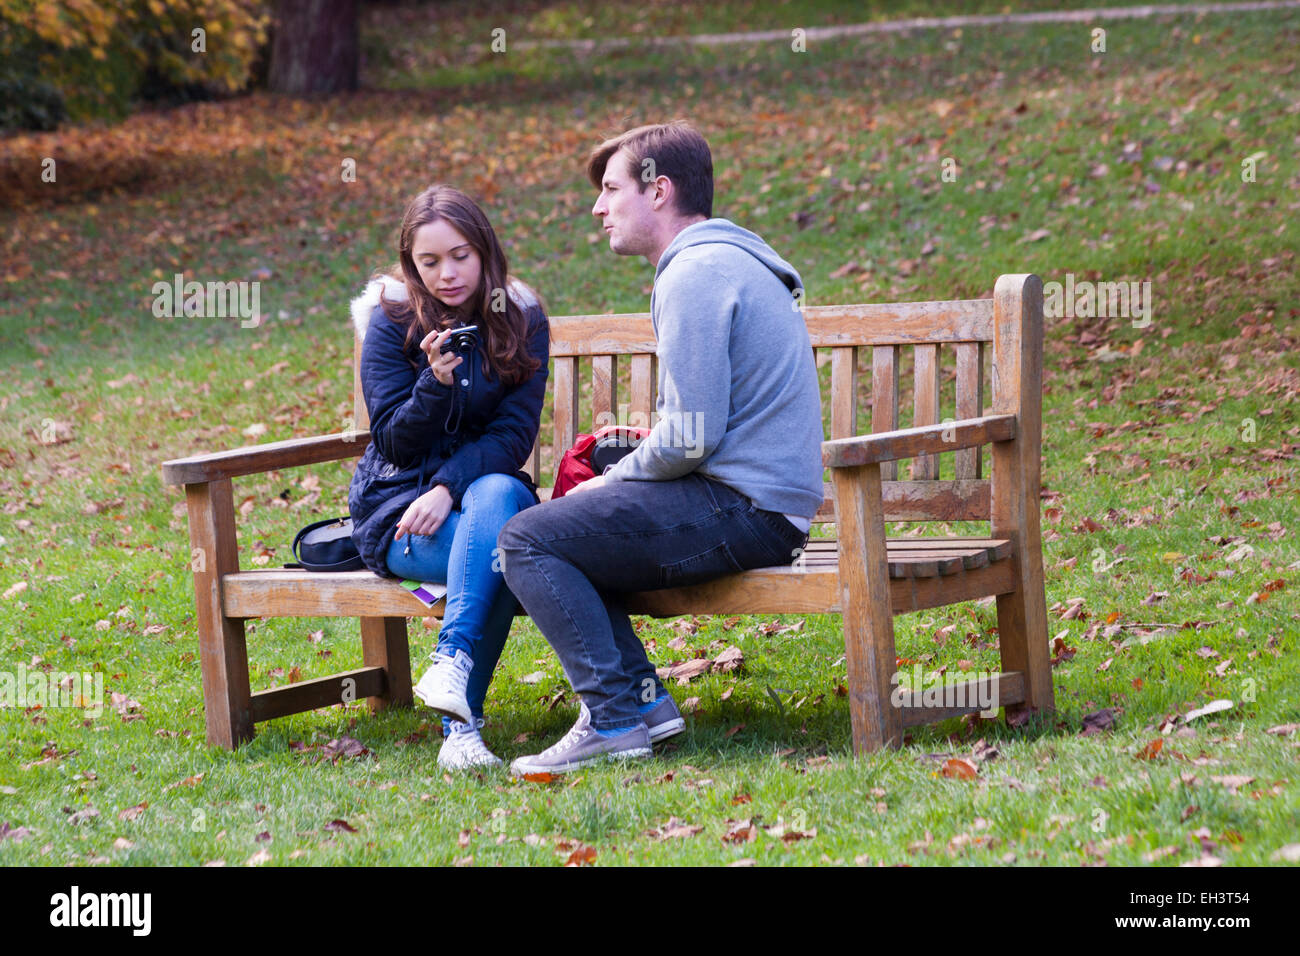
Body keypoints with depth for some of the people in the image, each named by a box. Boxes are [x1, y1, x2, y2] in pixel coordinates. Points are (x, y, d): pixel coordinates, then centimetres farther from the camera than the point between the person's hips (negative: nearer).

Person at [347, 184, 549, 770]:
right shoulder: (392, 323, -2)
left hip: (486, 487, 2)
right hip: (396, 510, -2)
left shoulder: (521, 319, 3)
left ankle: (453, 661, -47)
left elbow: (514, 435, -5)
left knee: (499, 494, -36)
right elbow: (394, 442, -5)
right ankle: (462, 724, -44)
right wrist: (436, 382, -24)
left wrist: (450, 487, -21)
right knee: (503, 541, -34)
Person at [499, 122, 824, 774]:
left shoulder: (695, 274, -13)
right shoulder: (726, 260, 20)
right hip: (762, 507, 10)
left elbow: (689, 439, -20)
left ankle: (616, 718, -11)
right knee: (564, 530, 17)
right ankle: (641, 695, 8)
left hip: (739, 511, -10)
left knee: (529, 540, -11)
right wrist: (625, 469, 15)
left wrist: (614, 481, -3)